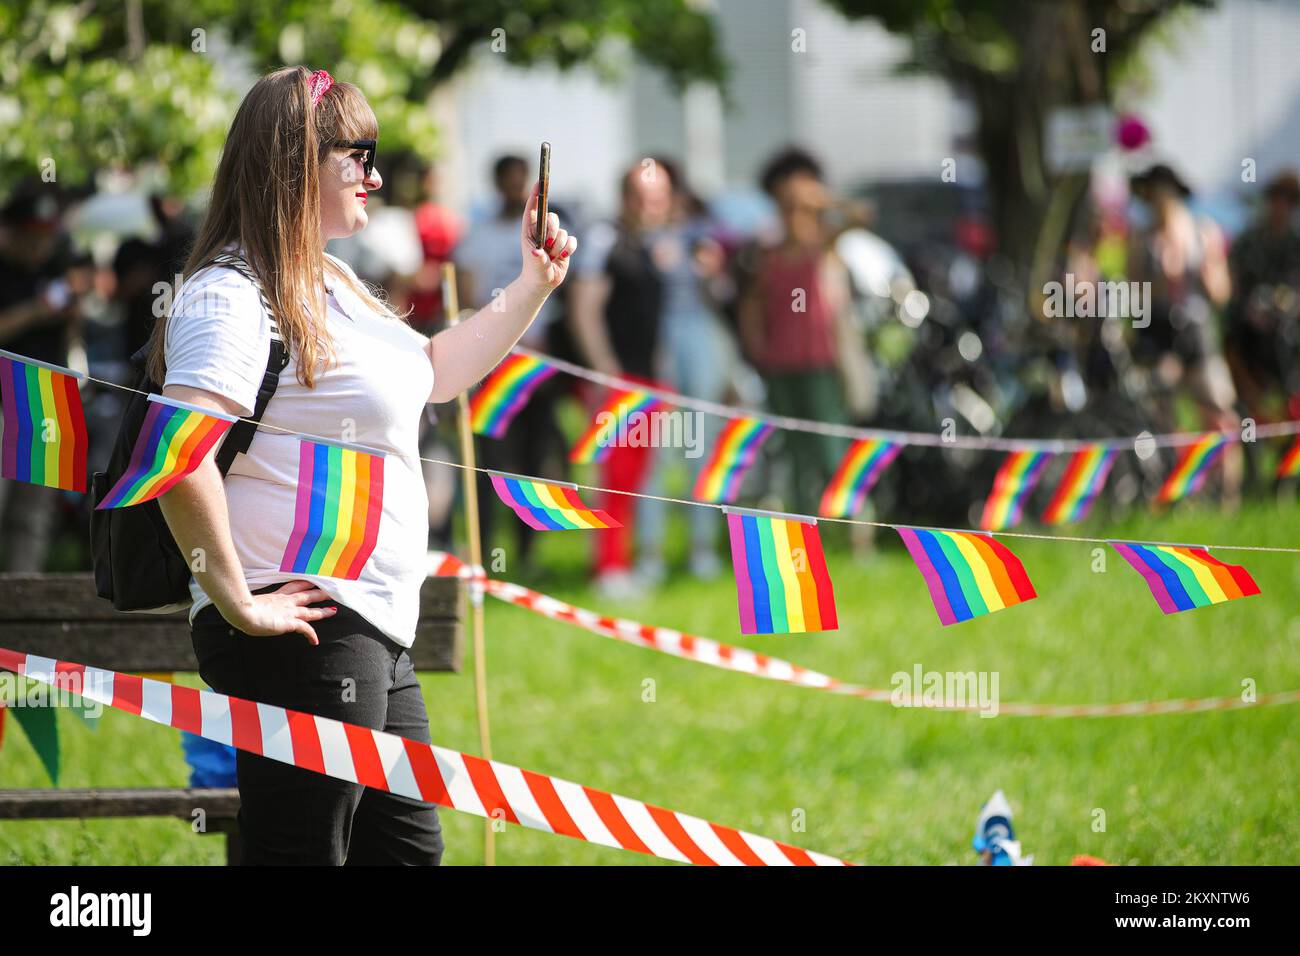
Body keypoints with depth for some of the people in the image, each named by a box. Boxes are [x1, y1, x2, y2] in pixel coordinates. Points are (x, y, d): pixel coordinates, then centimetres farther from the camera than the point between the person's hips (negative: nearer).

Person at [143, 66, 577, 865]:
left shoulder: (331, 283, 18)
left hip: (377, 636, 11)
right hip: (301, 637, -11)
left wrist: (534, 285, 27)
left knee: (409, 847, 15)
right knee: (300, 855, -8)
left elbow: (433, 373, 34)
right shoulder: (235, 293, -15)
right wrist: (237, 603, -25)